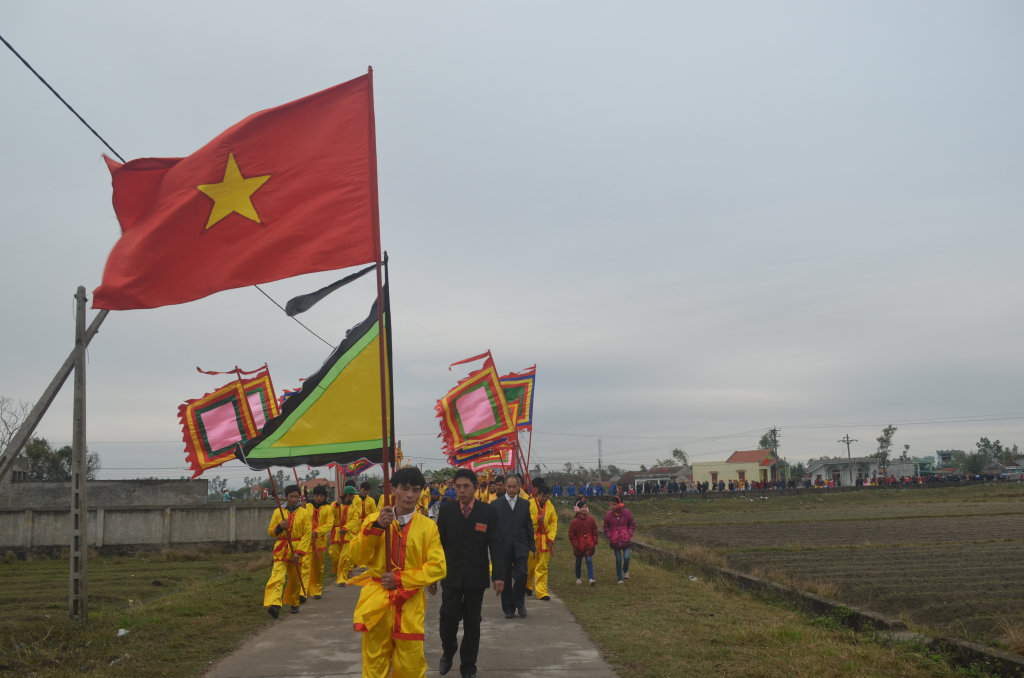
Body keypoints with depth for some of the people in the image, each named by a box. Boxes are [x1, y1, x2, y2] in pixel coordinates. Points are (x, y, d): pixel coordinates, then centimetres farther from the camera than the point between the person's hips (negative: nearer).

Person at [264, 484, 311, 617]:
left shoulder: (304, 513, 2)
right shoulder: (278, 512, 5)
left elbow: (307, 534, -2)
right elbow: (270, 531, 8)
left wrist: (299, 551, -11)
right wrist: (279, 527, -14)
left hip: (297, 550, 1)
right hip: (281, 550, -1)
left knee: (295, 579, 13)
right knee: (277, 577, -19)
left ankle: (293, 603, 34)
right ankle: (274, 605, -31)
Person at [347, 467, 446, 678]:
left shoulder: (428, 526, 0)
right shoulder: (374, 520, 3)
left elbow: (437, 567, -5)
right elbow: (358, 557, -4)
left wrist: (400, 579, -13)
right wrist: (376, 527, -18)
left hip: (409, 605, -1)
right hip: (376, 602, 1)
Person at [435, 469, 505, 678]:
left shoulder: (488, 512, -3)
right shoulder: (446, 510, 0)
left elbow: (495, 545, -4)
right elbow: (439, 544, 4)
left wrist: (498, 575, -12)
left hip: (476, 576, 0)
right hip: (451, 575, 0)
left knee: (472, 622, 7)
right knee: (449, 616, -7)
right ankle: (448, 653, 22)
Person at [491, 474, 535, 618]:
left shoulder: (525, 504, 9)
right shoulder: (496, 504, 1)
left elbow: (529, 527, 12)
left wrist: (531, 546, 8)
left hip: (520, 548, 1)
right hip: (503, 547, -1)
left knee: (522, 575, -8)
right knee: (505, 578, 5)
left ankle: (519, 603, 14)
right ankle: (508, 607, 17)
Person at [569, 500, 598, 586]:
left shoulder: (590, 519, -1)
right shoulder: (575, 521, -10)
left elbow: (594, 532, 7)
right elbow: (571, 535, -5)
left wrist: (594, 543, 2)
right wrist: (576, 545, -9)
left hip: (589, 545, 1)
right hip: (579, 546, -1)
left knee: (589, 560, -9)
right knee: (578, 562, 13)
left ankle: (591, 579, -13)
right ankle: (578, 578, 30)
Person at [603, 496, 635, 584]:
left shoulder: (626, 512, -5)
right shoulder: (609, 514, -3)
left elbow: (632, 524, 6)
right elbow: (606, 527, 8)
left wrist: (630, 535, -5)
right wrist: (609, 537, -4)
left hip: (625, 540, -1)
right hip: (615, 540, 1)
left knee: (626, 557, -10)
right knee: (618, 559, 4)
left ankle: (625, 571, 22)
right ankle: (620, 578, 15)